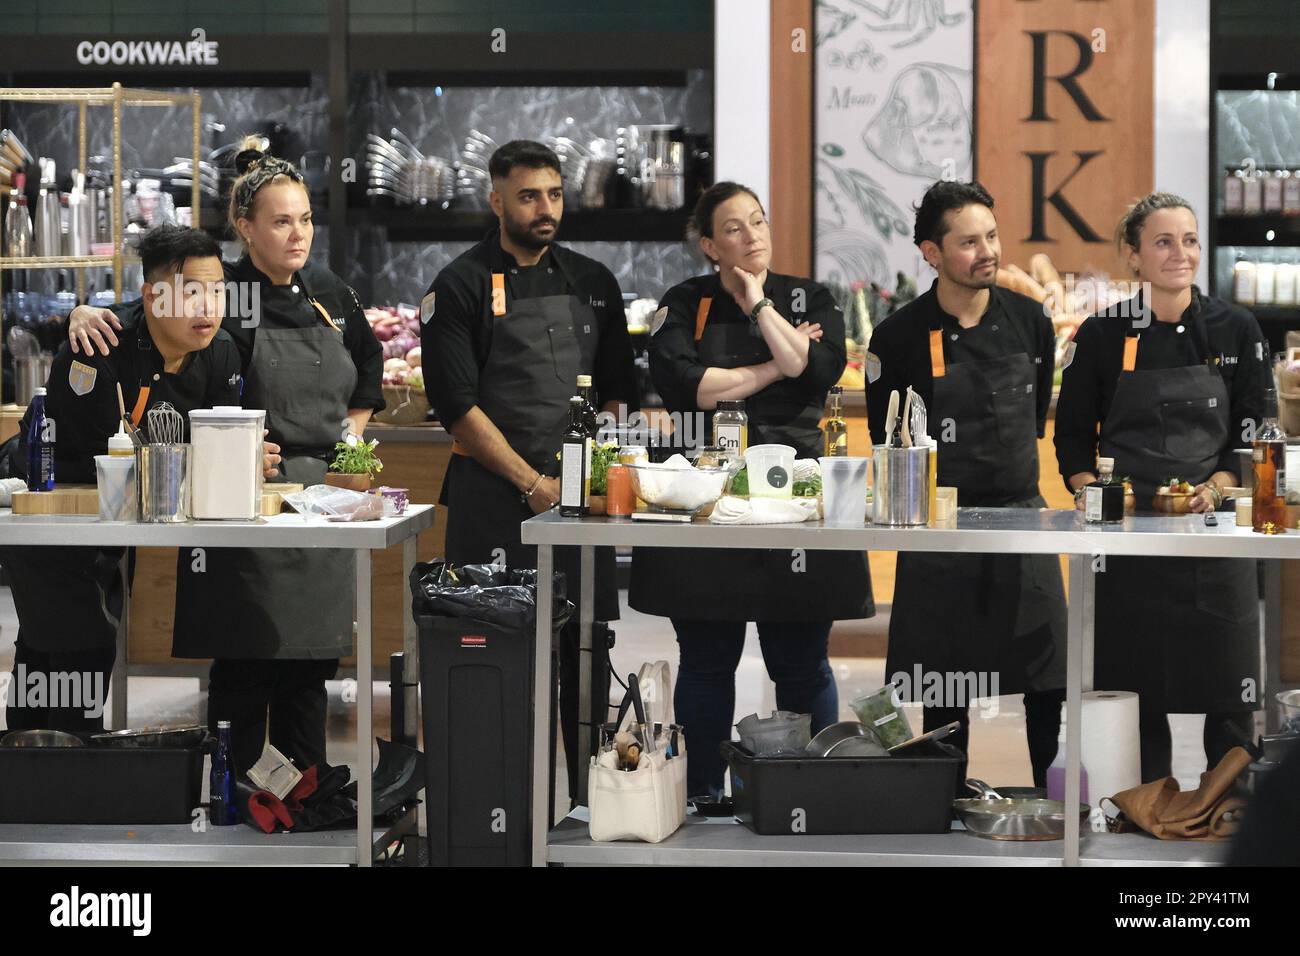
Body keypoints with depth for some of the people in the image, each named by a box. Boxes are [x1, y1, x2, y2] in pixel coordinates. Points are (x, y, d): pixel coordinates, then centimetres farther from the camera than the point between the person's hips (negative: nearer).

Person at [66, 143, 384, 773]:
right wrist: (90, 315, -26)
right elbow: (141, 322, -6)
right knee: (245, 657, -3)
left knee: (310, 657, 10)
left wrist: (350, 433, 14)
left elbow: (369, 370, 26)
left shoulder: (331, 296, 9)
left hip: (321, 496, 5)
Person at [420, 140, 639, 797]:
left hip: (580, 495, 4)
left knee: (589, 645, 5)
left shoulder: (593, 283, 12)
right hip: (494, 499, -4)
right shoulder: (463, 287, -3)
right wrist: (533, 484, -10)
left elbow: (616, 392, 15)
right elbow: (457, 405, -8)